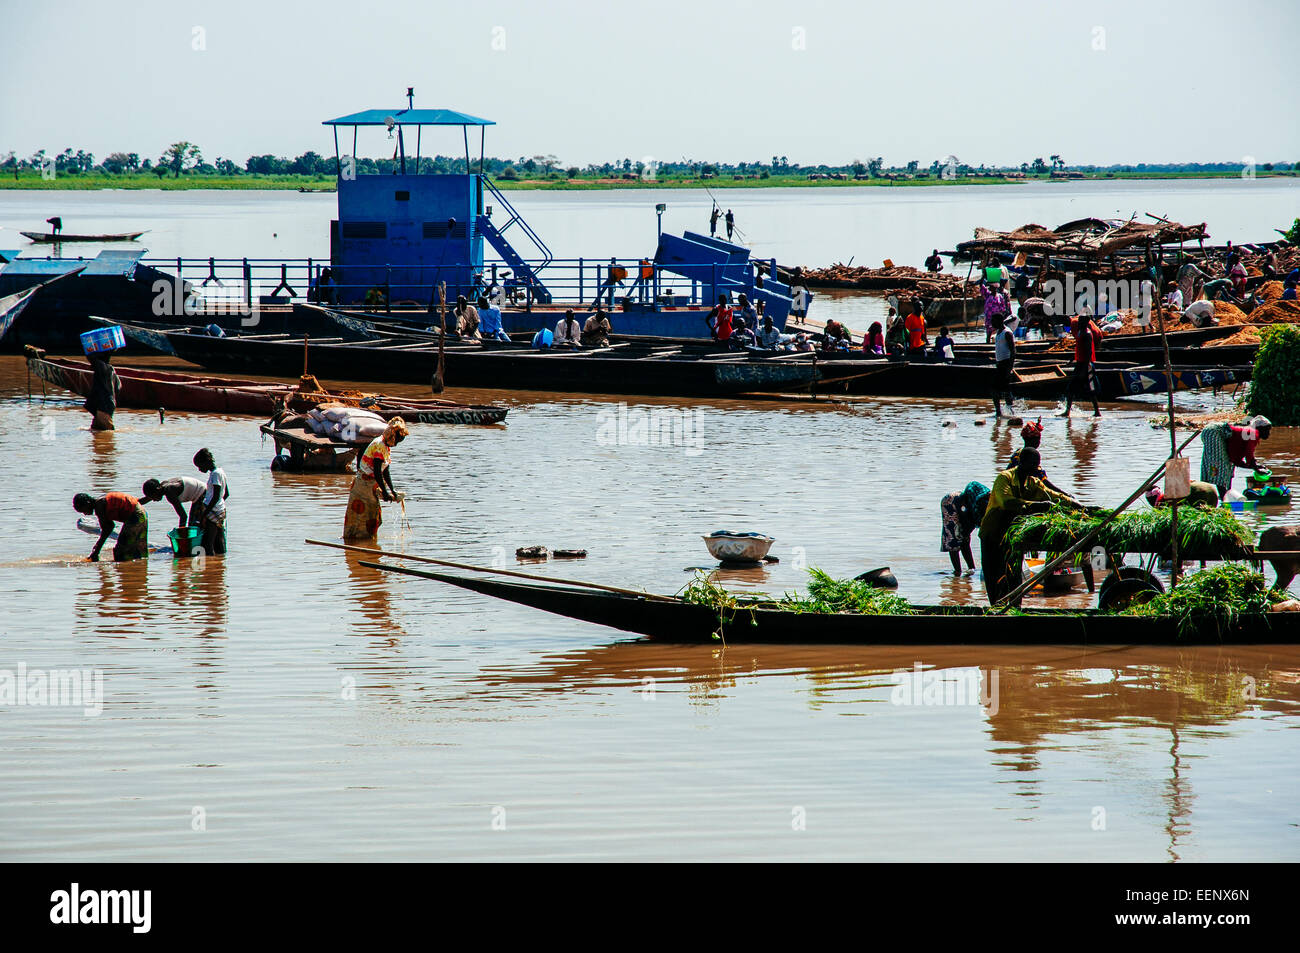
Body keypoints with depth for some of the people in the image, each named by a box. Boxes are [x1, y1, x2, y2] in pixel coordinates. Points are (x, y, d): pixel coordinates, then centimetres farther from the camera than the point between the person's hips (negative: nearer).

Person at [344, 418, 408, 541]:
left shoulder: (387, 447, 11)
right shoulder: (379, 445, -20)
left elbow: (386, 471, 17)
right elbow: (377, 472, -24)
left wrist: (392, 490, 13)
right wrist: (385, 492, -23)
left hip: (372, 484, 10)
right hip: (364, 483, -10)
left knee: (374, 516, 14)